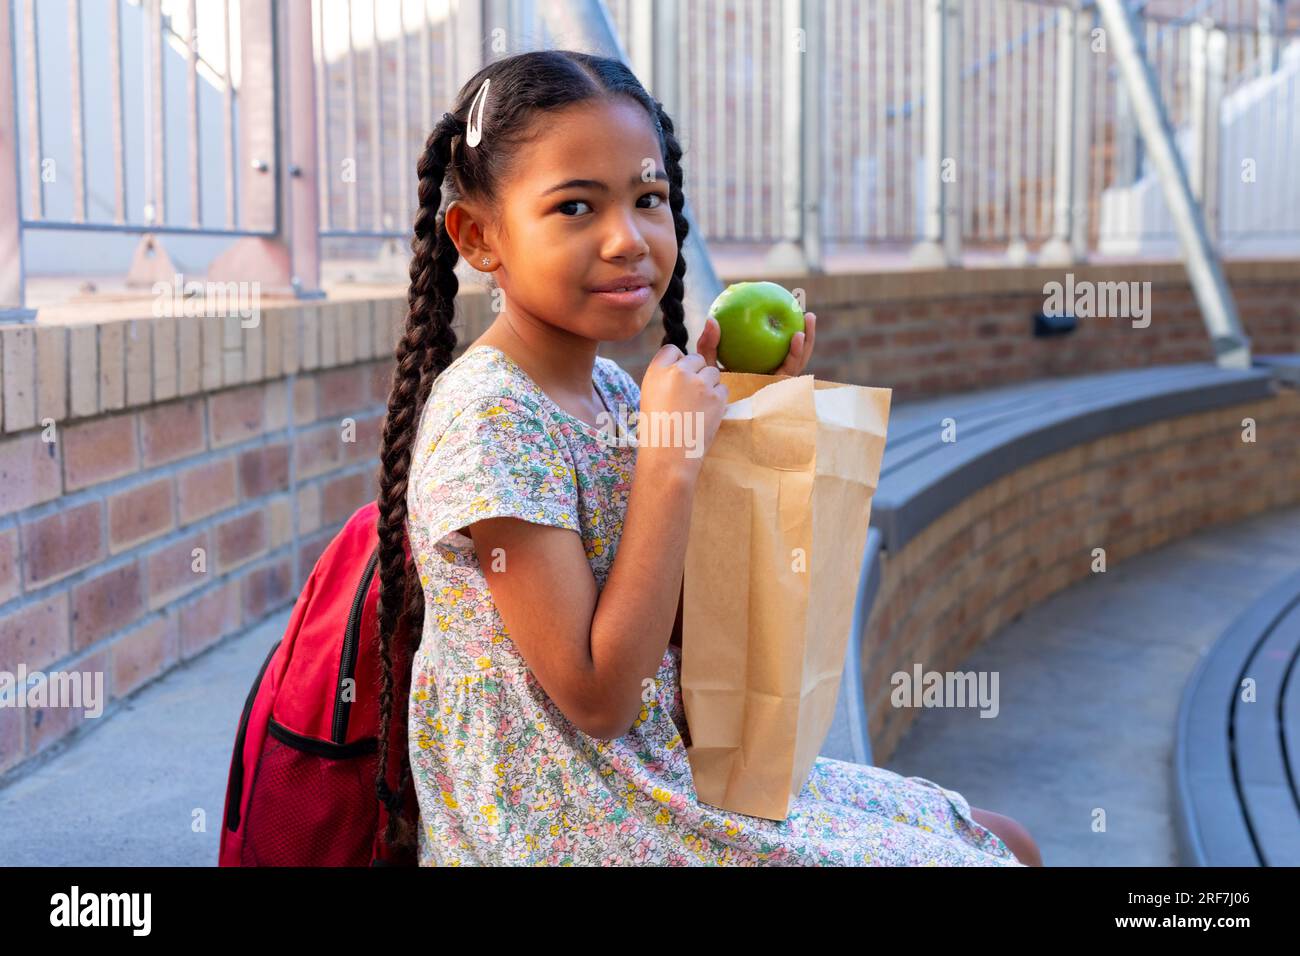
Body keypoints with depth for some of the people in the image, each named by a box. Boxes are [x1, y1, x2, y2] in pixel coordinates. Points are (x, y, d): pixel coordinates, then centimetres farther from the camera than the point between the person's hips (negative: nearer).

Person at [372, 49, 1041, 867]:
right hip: (565, 823, -8)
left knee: (1000, 837, 11)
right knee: (971, 852, -7)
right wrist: (672, 456, -23)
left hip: (667, 767, 8)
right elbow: (596, 697, -22)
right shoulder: (488, 420, -22)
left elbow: (682, 615, 9)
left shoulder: (611, 388, 4)